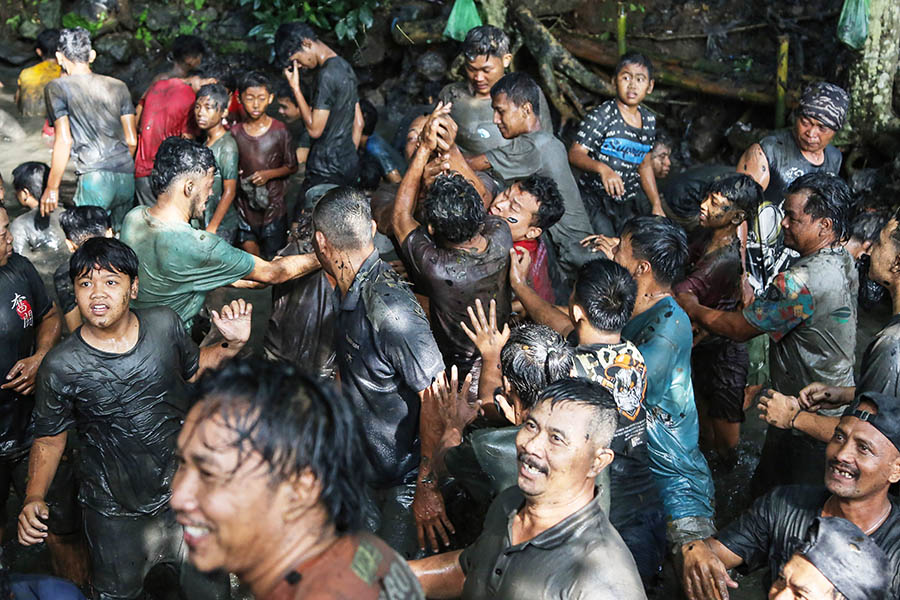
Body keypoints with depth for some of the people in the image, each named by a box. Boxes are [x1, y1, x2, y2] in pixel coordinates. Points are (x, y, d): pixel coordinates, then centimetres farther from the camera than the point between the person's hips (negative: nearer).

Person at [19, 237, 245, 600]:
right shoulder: (61, 367, -16)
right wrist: (34, 498, -16)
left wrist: (232, 345, -5)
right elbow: (50, 438, -2)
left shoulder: (164, 324, -9)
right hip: (115, 516, -2)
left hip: (187, 494, 2)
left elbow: (195, 367, 12)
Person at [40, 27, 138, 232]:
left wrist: (52, 188, 0)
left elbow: (64, 140, -6)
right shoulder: (118, 86, 15)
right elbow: (132, 141, 14)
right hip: (127, 177, 5)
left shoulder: (57, 88, 3)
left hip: (94, 178, -5)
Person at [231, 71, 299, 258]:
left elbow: (292, 167, 0)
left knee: (273, 259, 4)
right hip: (245, 204, 2)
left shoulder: (279, 131, -6)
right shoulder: (235, 132, 1)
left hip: (273, 206, -2)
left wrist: (269, 174, -15)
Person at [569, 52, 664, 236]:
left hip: (627, 206, 6)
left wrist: (657, 205, 16)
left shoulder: (649, 120, 11)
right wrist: (602, 168, -36)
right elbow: (575, 154, -18)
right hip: (594, 201, -6)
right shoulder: (602, 116, -10)